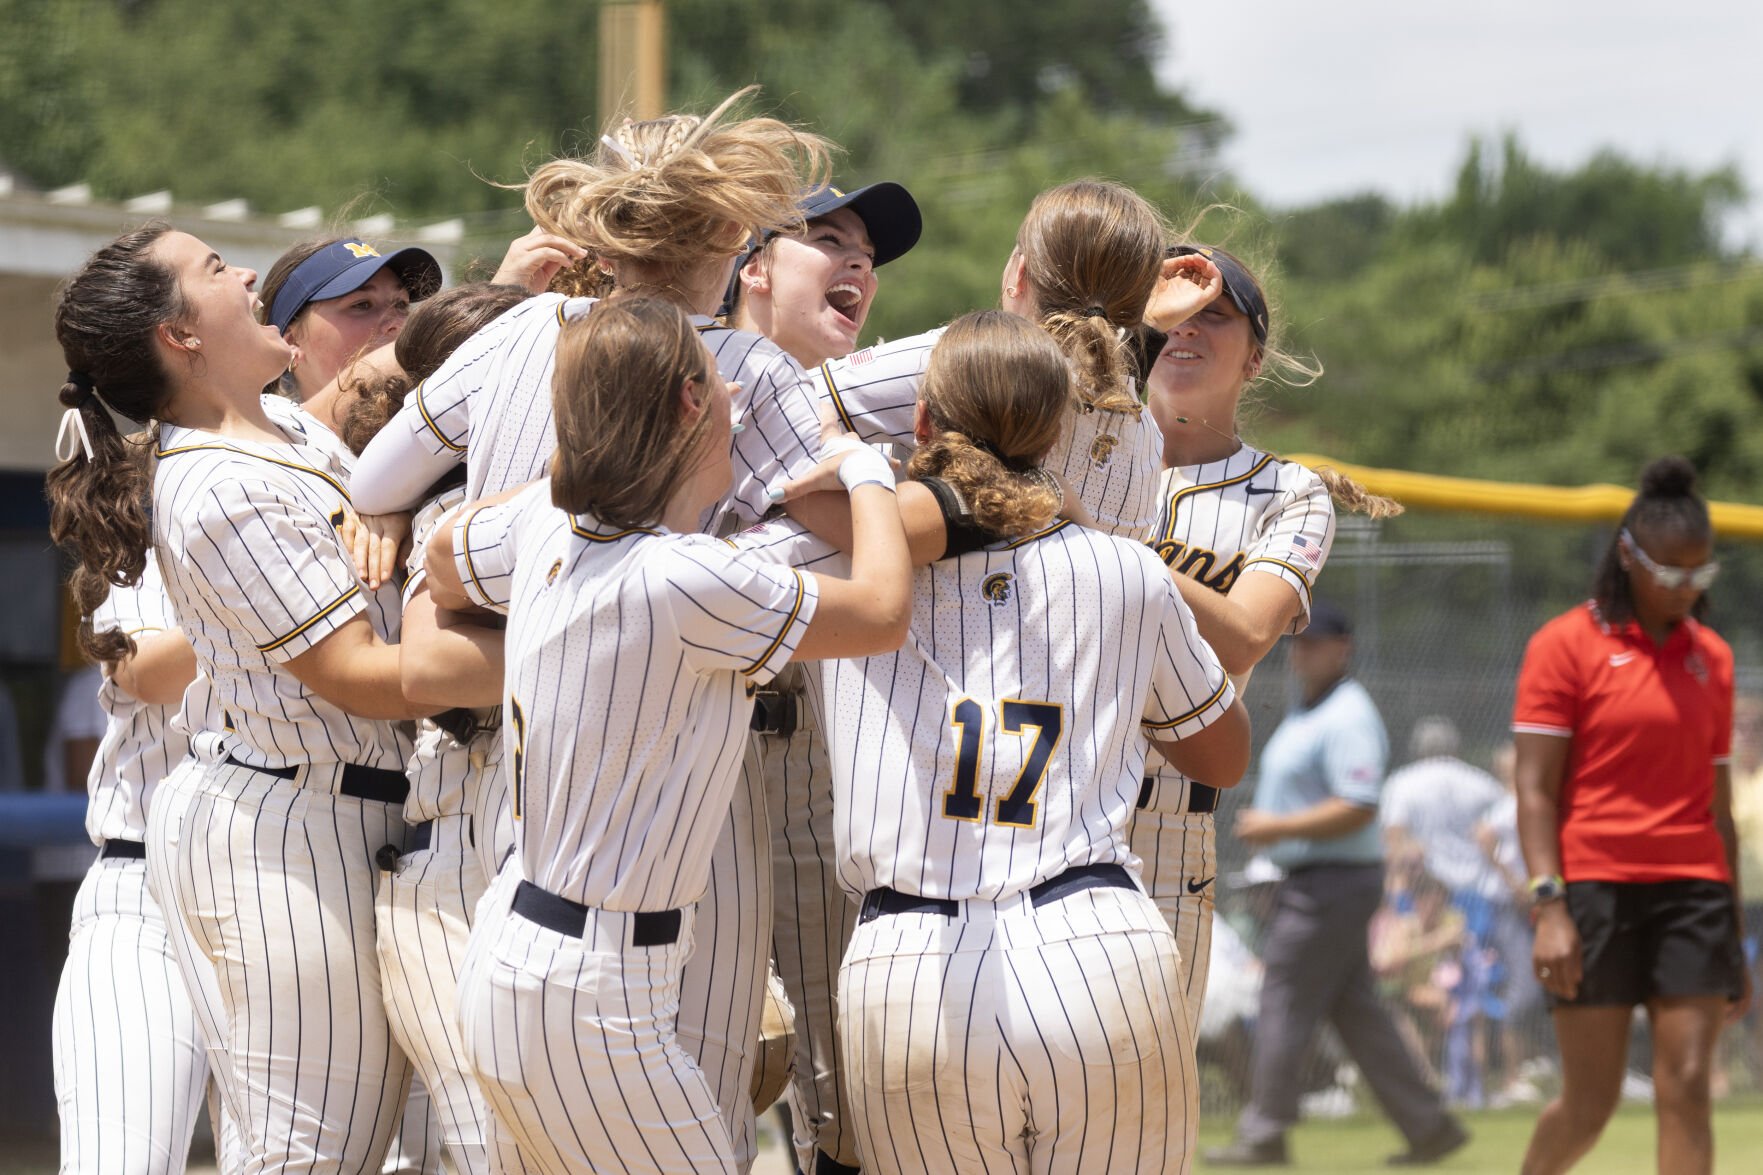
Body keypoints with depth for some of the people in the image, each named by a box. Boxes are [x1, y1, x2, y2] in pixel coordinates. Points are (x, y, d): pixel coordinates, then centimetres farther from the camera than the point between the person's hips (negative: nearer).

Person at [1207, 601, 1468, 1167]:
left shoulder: (1347, 718, -16)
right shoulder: (1304, 713, 16)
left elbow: (1358, 808, -24)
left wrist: (1278, 827, -22)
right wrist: (1260, 821, 13)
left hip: (1334, 881, -10)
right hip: (1307, 881, 10)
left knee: (1285, 1005, -5)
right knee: (1357, 1011, 10)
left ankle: (1264, 1136, 2)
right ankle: (1429, 1126, 12)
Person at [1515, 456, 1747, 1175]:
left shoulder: (1711, 657, 13)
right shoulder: (1566, 644, 0)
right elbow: (1534, 791, -4)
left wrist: (1734, 937, 17)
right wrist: (1549, 906, -15)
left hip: (1693, 890, 4)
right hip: (1595, 890, -4)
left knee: (1686, 1089, -6)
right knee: (1591, 1103, -1)